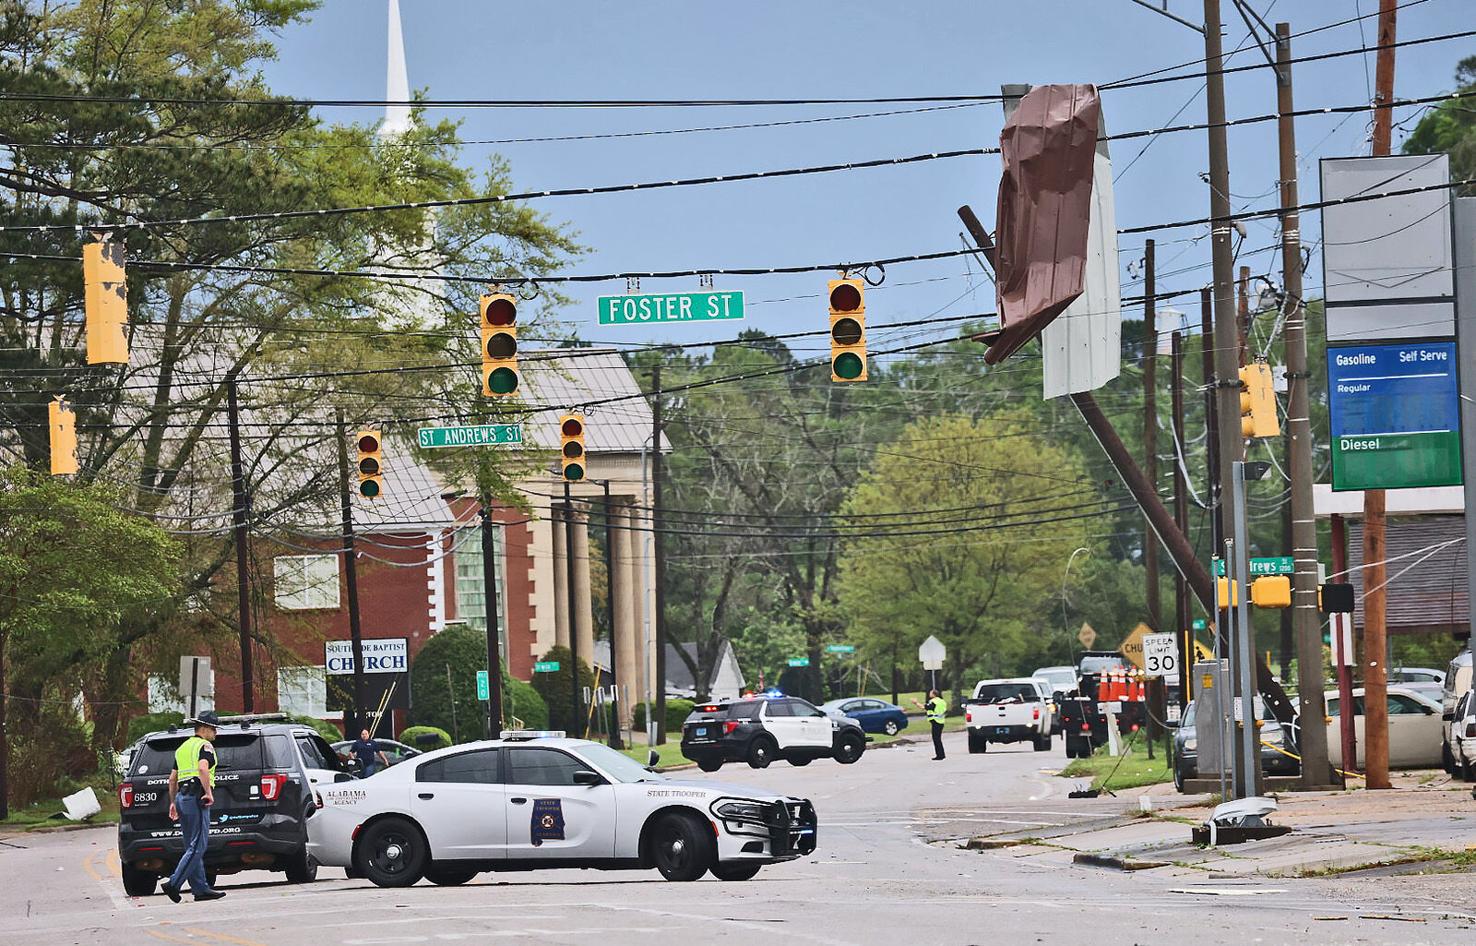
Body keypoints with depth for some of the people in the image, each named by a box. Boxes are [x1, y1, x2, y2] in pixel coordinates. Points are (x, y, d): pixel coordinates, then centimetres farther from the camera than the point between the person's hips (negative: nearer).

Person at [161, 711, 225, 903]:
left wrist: (173, 802, 28)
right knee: (197, 847, -9)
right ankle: (173, 884, -16)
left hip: (182, 796, 9)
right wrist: (209, 792, -23)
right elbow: (203, 768, -24)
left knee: (193, 847, 10)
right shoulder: (205, 746, -6)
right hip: (197, 798, -9)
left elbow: (172, 778, 24)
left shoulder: (182, 748, 21)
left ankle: (200, 888, 10)